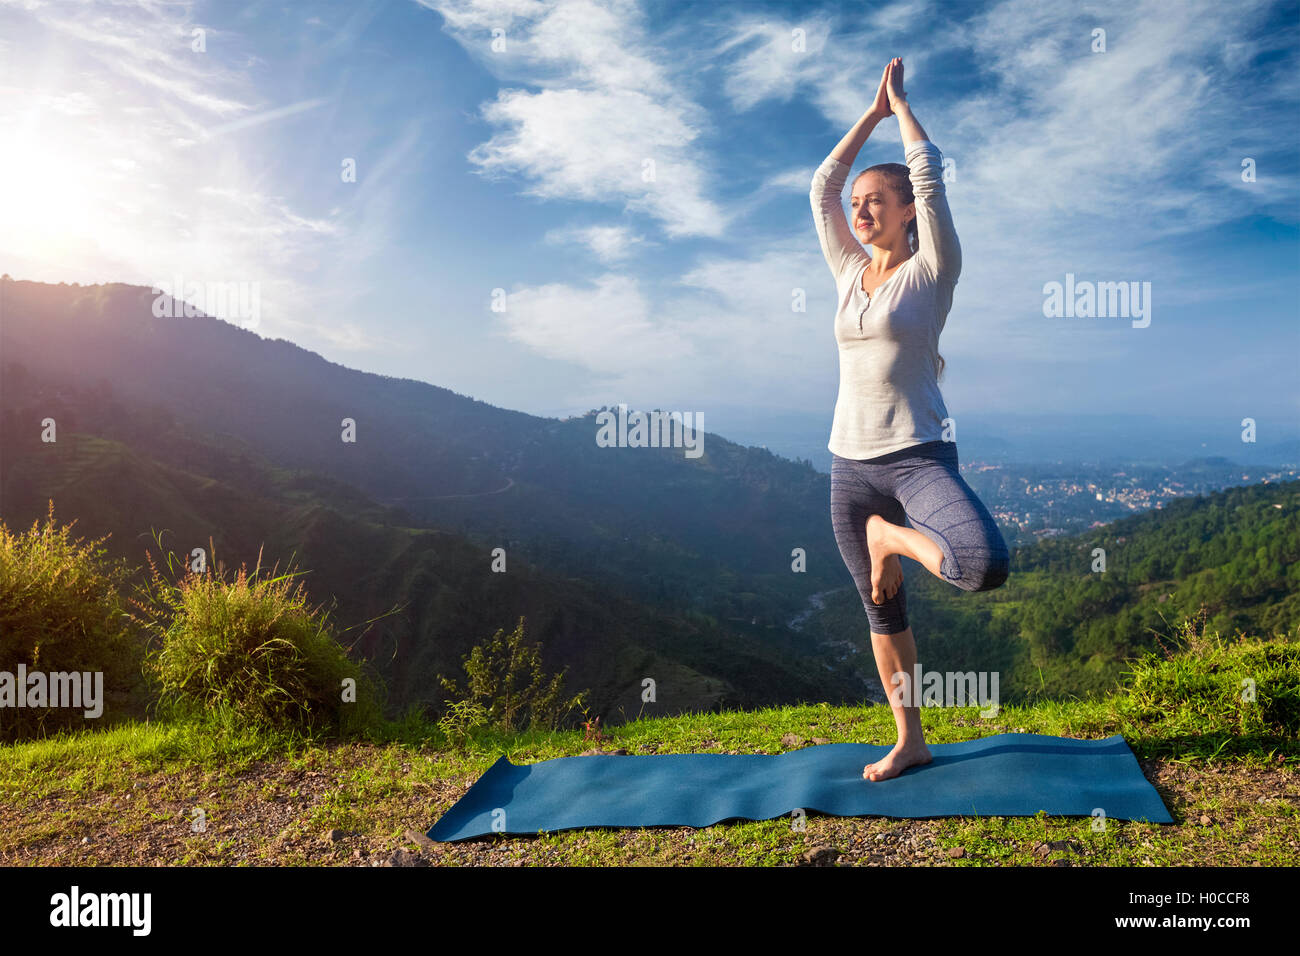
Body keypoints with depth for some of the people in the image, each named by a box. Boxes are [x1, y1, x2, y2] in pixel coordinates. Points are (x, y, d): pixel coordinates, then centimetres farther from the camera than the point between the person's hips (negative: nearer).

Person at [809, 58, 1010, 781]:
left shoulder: (933, 268, -2)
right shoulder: (849, 270, 12)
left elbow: (930, 174, -7)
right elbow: (822, 186, 12)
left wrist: (901, 102, 7)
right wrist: (874, 111, 15)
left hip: (919, 456, -5)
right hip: (851, 464, 5)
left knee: (988, 566, -31)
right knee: (883, 613, 12)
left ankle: (891, 537, -1)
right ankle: (910, 742, 27)